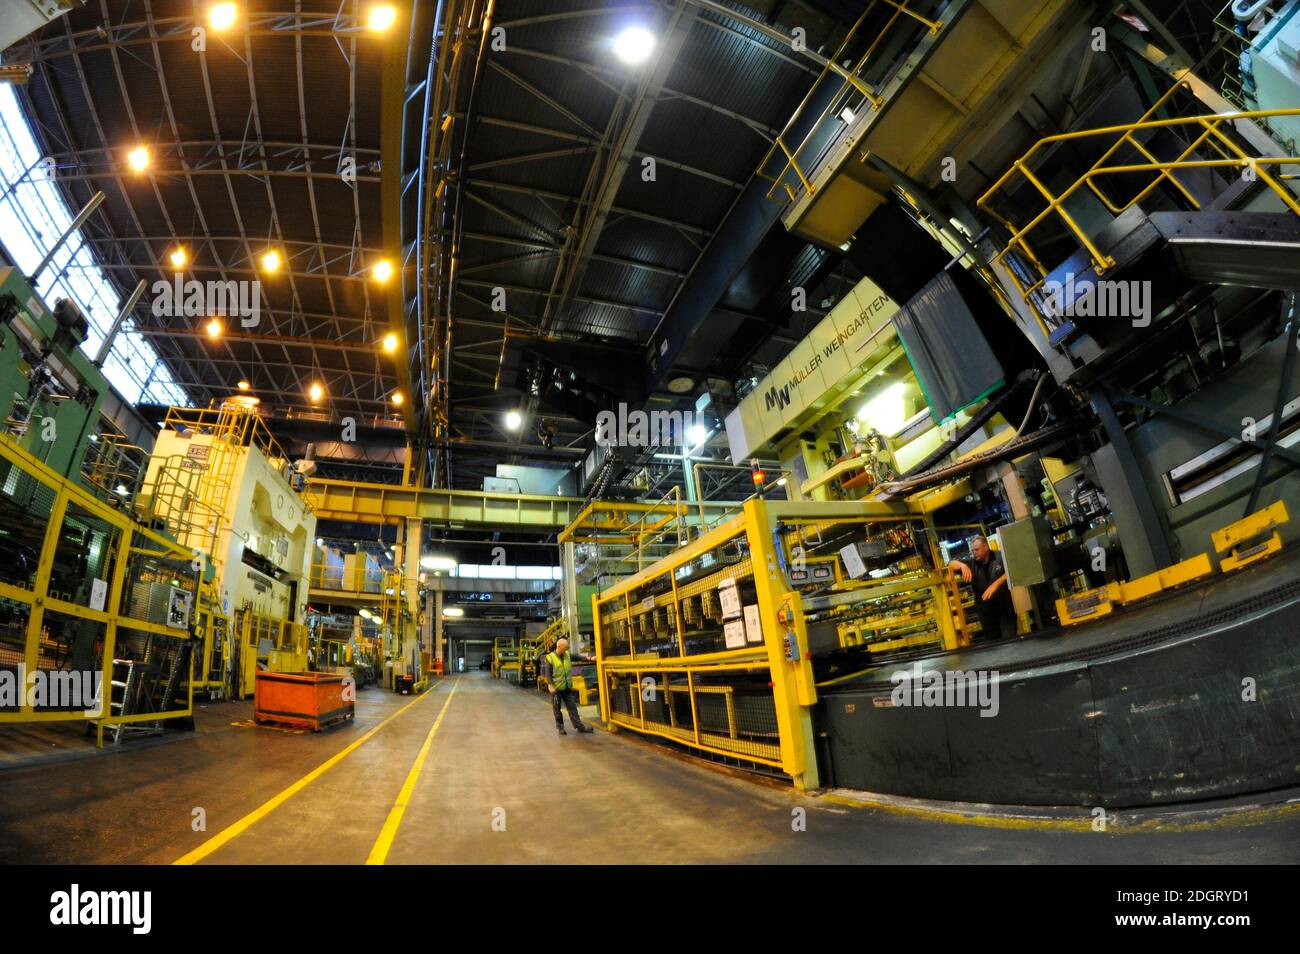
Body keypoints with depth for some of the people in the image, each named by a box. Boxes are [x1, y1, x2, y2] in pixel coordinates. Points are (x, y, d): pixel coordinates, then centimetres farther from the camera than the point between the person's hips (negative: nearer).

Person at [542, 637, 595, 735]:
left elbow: (578, 658, 11)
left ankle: (579, 726, 9)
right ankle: (560, 727, 20)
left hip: (567, 687, 5)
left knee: (572, 706, 6)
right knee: (557, 709, 7)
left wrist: (590, 659, 3)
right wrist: (551, 686, -19)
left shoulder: (567, 655, 4)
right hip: (556, 688, -4)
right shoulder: (550, 658, -11)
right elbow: (547, 673, -13)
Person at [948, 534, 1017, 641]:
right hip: (985, 611, 4)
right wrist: (963, 565, -20)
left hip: (1005, 609, -4)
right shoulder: (972, 564, 6)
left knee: (1009, 640, -6)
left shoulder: (1000, 557, -6)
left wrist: (996, 584, -29)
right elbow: (951, 565, 2)